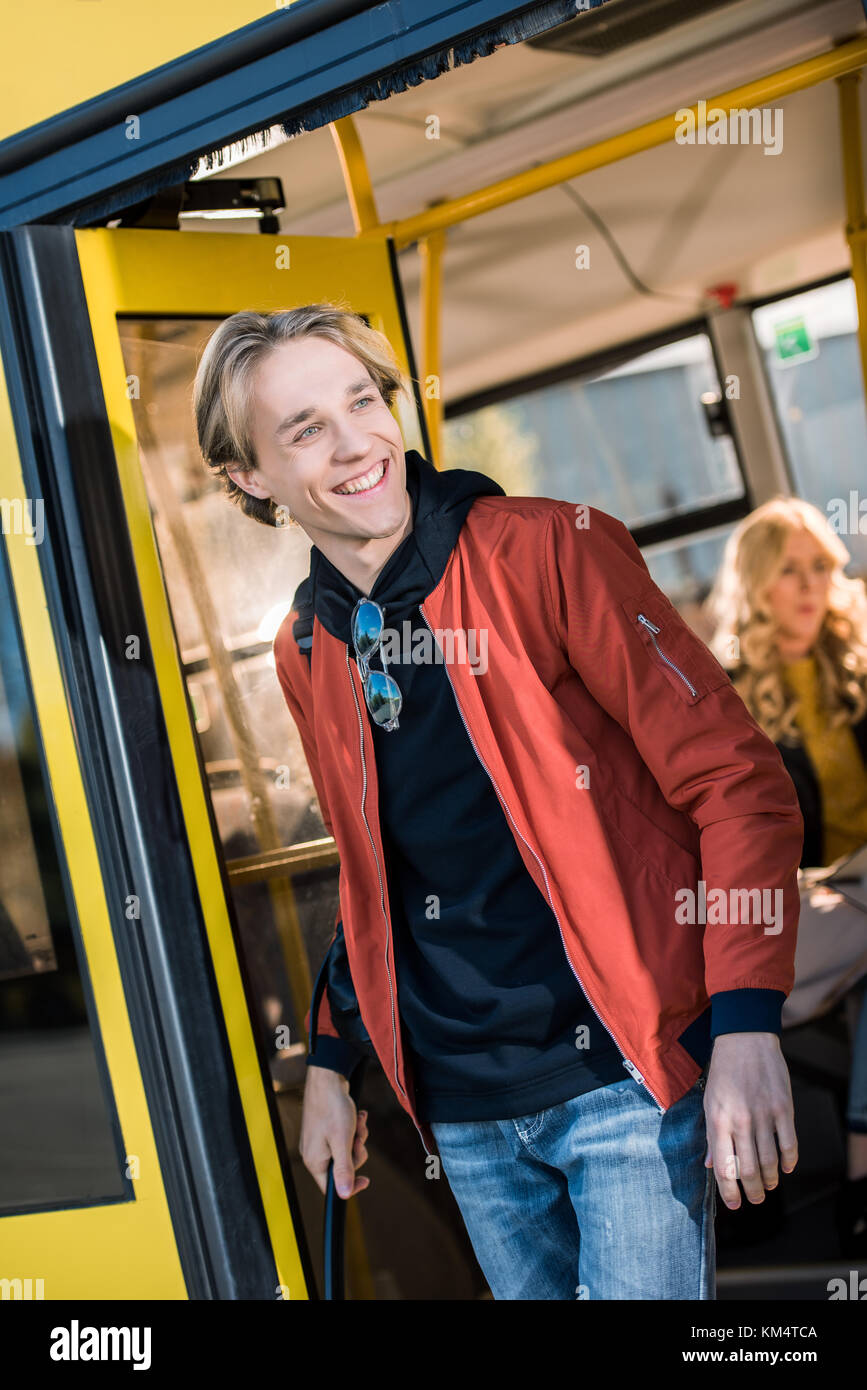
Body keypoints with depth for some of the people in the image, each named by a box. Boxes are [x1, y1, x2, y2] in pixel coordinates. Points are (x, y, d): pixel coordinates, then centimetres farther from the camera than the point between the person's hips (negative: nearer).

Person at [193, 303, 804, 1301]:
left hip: (625, 1075, -4)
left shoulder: (547, 552, -10)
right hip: (460, 1108, 5)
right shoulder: (304, 655, 7)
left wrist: (746, 1028, -18)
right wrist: (330, 1064, 18)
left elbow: (739, 781, -11)